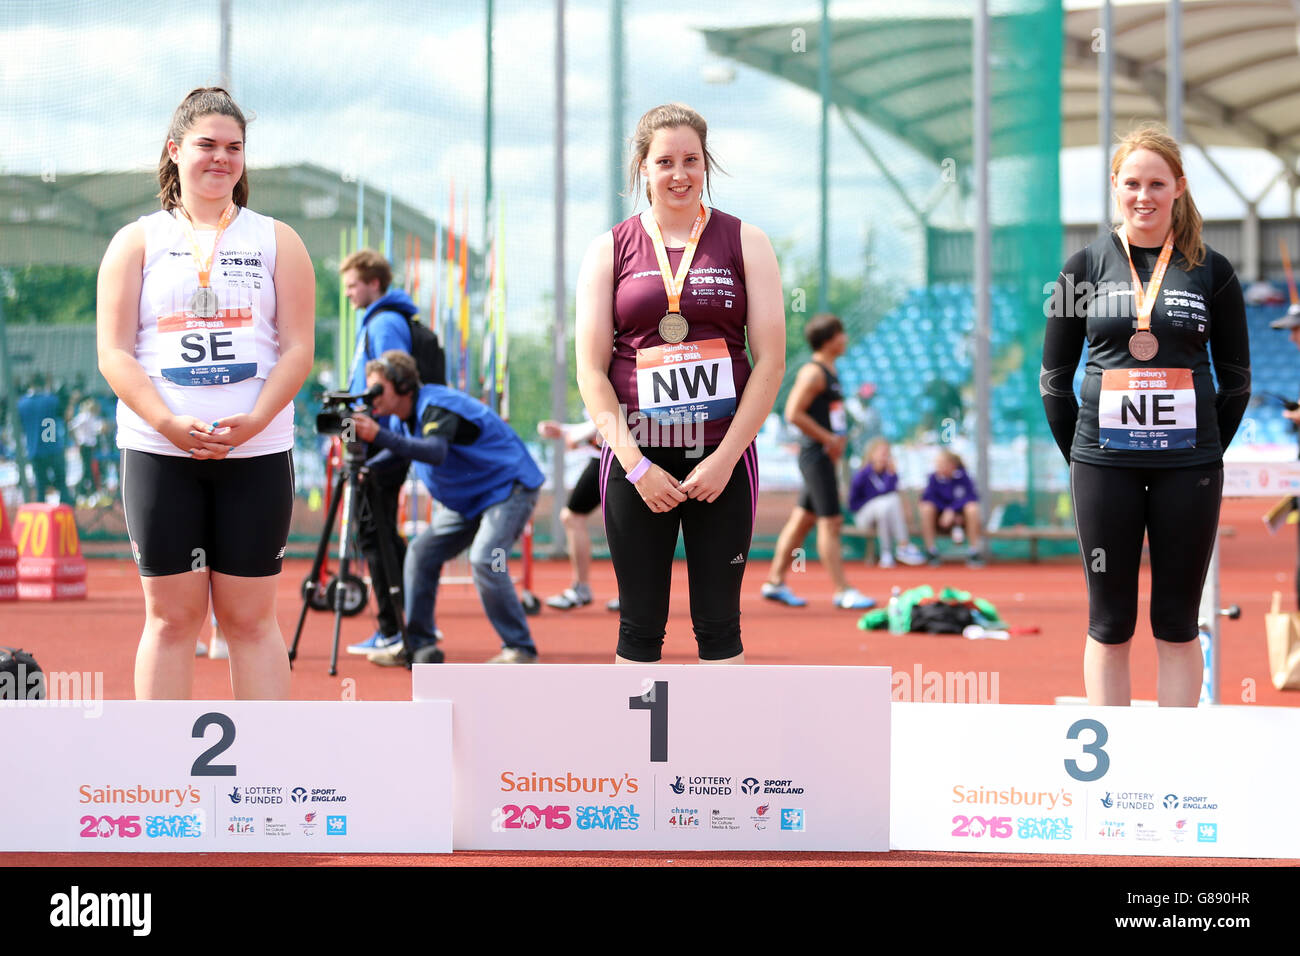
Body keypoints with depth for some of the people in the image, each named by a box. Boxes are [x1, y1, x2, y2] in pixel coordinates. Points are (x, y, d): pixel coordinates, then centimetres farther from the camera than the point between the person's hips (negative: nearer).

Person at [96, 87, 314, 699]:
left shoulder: (277, 242, 12)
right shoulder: (138, 242, 9)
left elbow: (298, 349, 4)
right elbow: (115, 355, 1)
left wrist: (253, 421, -13)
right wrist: (172, 424, -15)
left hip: (257, 453, 1)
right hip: (159, 451, 0)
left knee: (250, 616, 1)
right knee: (171, 614, -1)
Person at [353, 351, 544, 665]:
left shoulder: (437, 407, -27)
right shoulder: (407, 415, 1)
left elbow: (435, 452, -46)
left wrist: (379, 436, -57)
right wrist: (366, 468, -6)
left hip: (509, 487, -10)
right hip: (467, 500, 10)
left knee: (484, 560, -27)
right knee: (421, 554, 1)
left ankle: (520, 649, -17)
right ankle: (418, 645, 8)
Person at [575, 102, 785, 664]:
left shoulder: (745, 243, 5)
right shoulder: (610, 250, 6)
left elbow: (770, 360, 0)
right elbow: (591, 370, 2)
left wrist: (725, 458, -8)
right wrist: (635, 464, -9)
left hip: (722, 457, 0)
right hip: (636, 458, 0)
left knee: (718, 623, 1)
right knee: (639, 627, 1)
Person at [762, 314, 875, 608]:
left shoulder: (829, 372, 17)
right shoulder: (813, 372, -14)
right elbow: (794, 413, -21)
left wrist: (839, 439, 12)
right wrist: (828, 439, -18)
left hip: (826, 455, 10)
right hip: (816, 454, -10)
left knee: (803, 518, 12)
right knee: (830, 522, -8)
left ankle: (775, 582, 18)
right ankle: (842, 592, -7)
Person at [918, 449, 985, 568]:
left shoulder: (962, 477, -13)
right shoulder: (934, 477, -9)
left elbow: (971, 498, -20)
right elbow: (927, 497, -16)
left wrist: (952, 511, -30)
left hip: (961, 516, -1)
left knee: (972, 509, -32)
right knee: (926, 508, -28)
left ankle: (974, 552, -21)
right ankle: (931, 551, -18)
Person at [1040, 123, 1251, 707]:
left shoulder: (1211, 271, 4)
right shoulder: (1085, 267, 4)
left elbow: (1237, 380, 9)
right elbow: (1054, 379, 8)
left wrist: (1207, 453, 3)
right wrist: (1078, 455, 2)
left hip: (1189, 463, 0)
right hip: (1104, 461, 0)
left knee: (1176, 624, 4)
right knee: (1110, 622, 4)